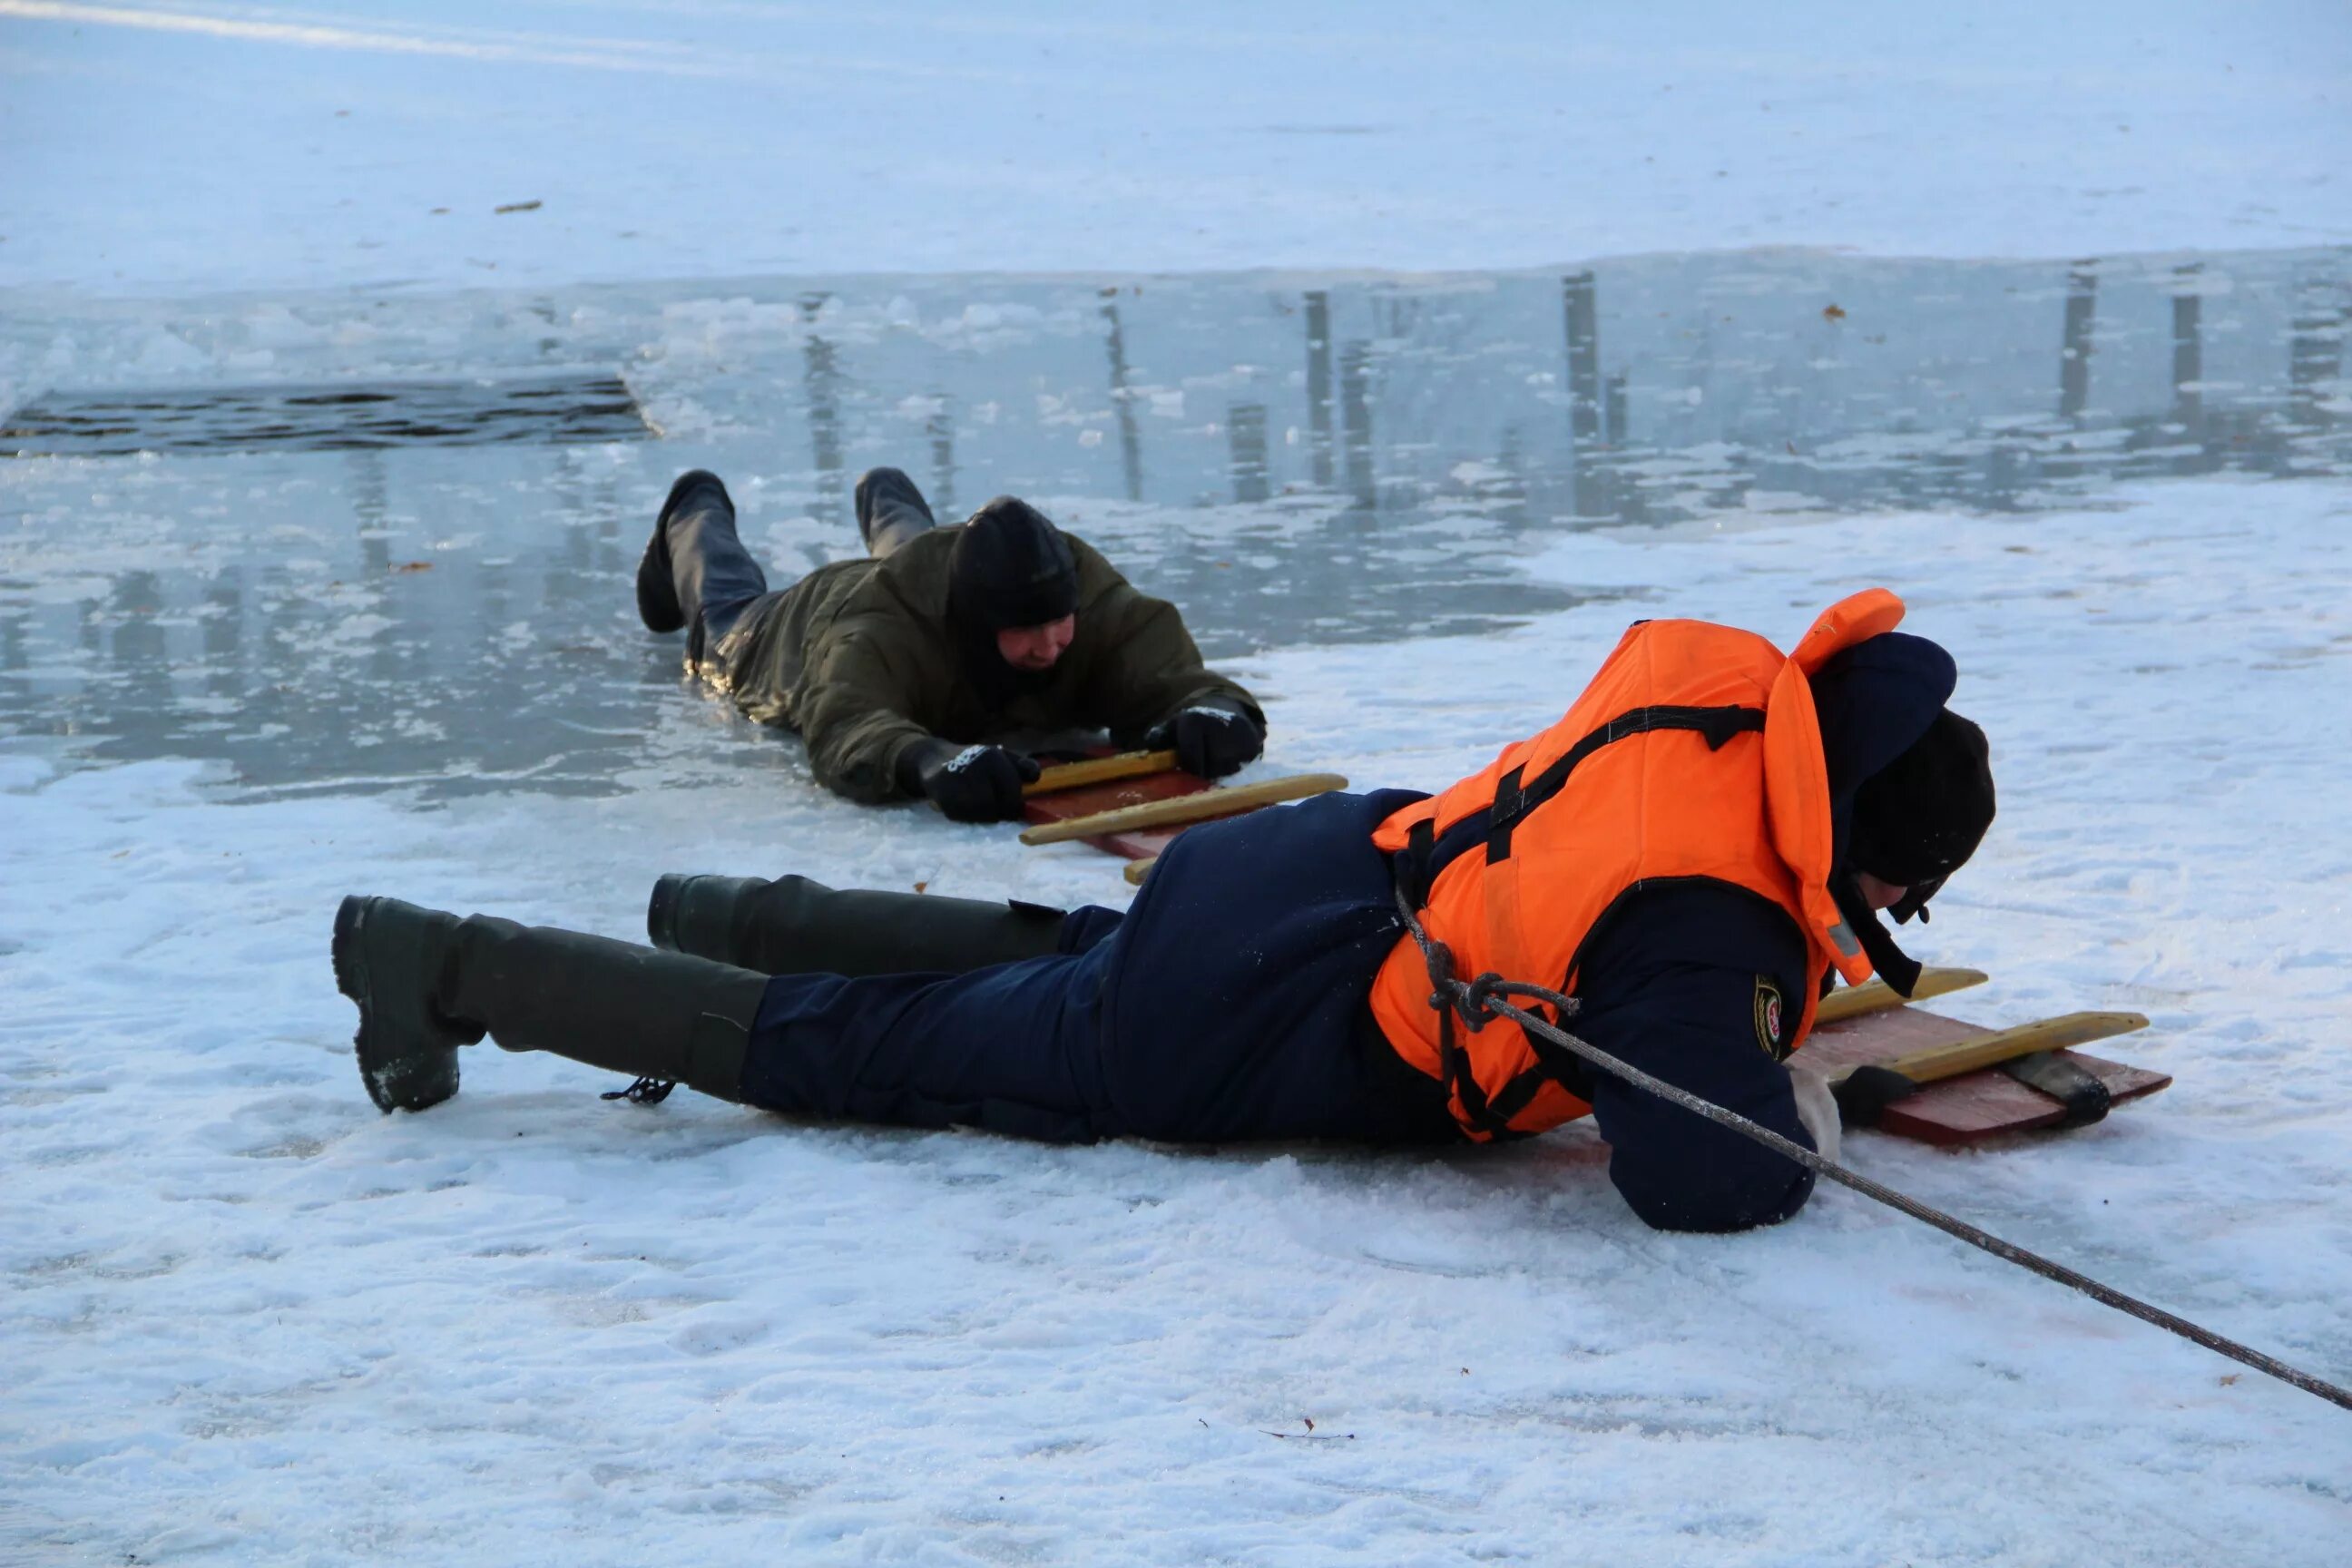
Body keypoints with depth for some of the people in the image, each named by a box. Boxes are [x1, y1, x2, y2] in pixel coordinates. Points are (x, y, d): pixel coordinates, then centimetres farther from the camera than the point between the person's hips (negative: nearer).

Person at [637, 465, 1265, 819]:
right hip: (803, 625, -2)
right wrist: (930, 760, -93)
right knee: (729, 616, 36)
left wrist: (1213, 710, -80)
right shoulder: (876, 633, -56)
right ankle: (695, 516, 68)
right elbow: (843, 730, -72)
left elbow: (1172, 677, -55)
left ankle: (887, 504, 77)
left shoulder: (1099, 604, -48)